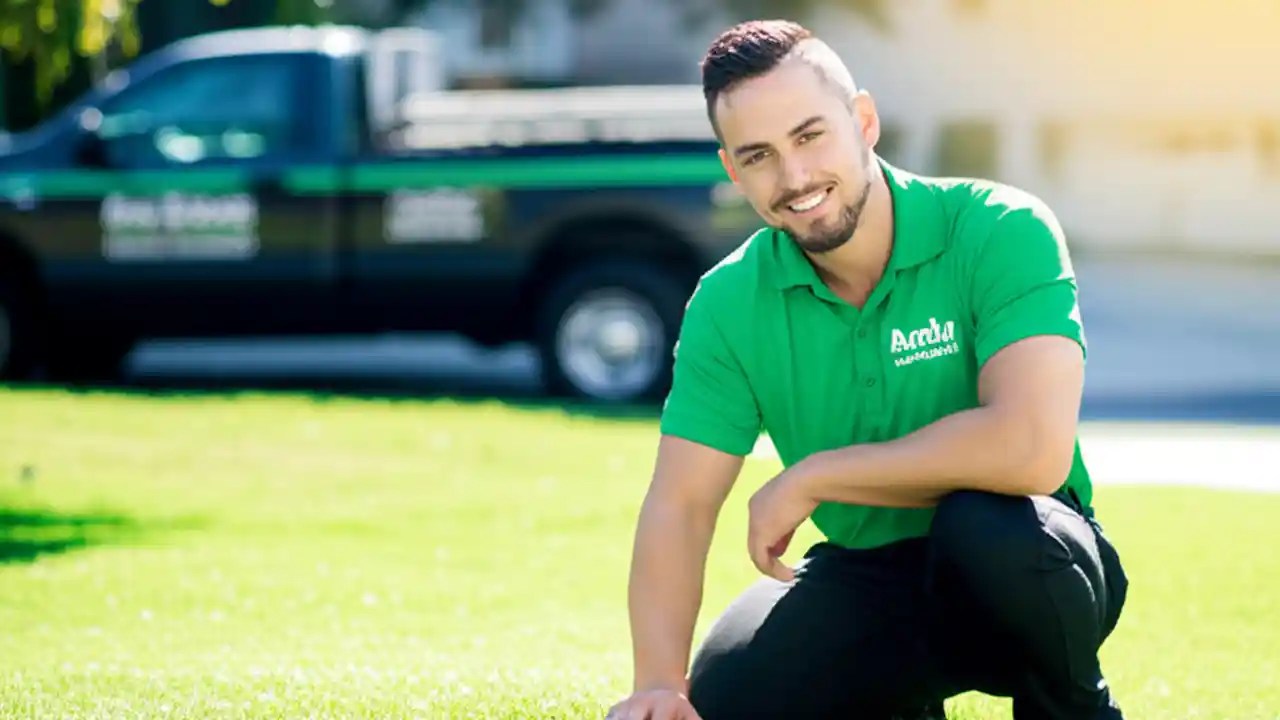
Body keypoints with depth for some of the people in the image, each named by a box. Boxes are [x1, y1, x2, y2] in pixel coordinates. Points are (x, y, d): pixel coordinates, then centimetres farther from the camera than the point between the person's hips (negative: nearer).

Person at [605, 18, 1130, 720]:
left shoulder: (1001, 233, -18)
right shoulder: (728, 304, -5)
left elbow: (1033, 448, -31)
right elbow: (679, 506, -8)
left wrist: (810, 477, -23)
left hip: (1019, 567, -4)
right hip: (865, 579, 4)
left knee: (985, 525, -37)